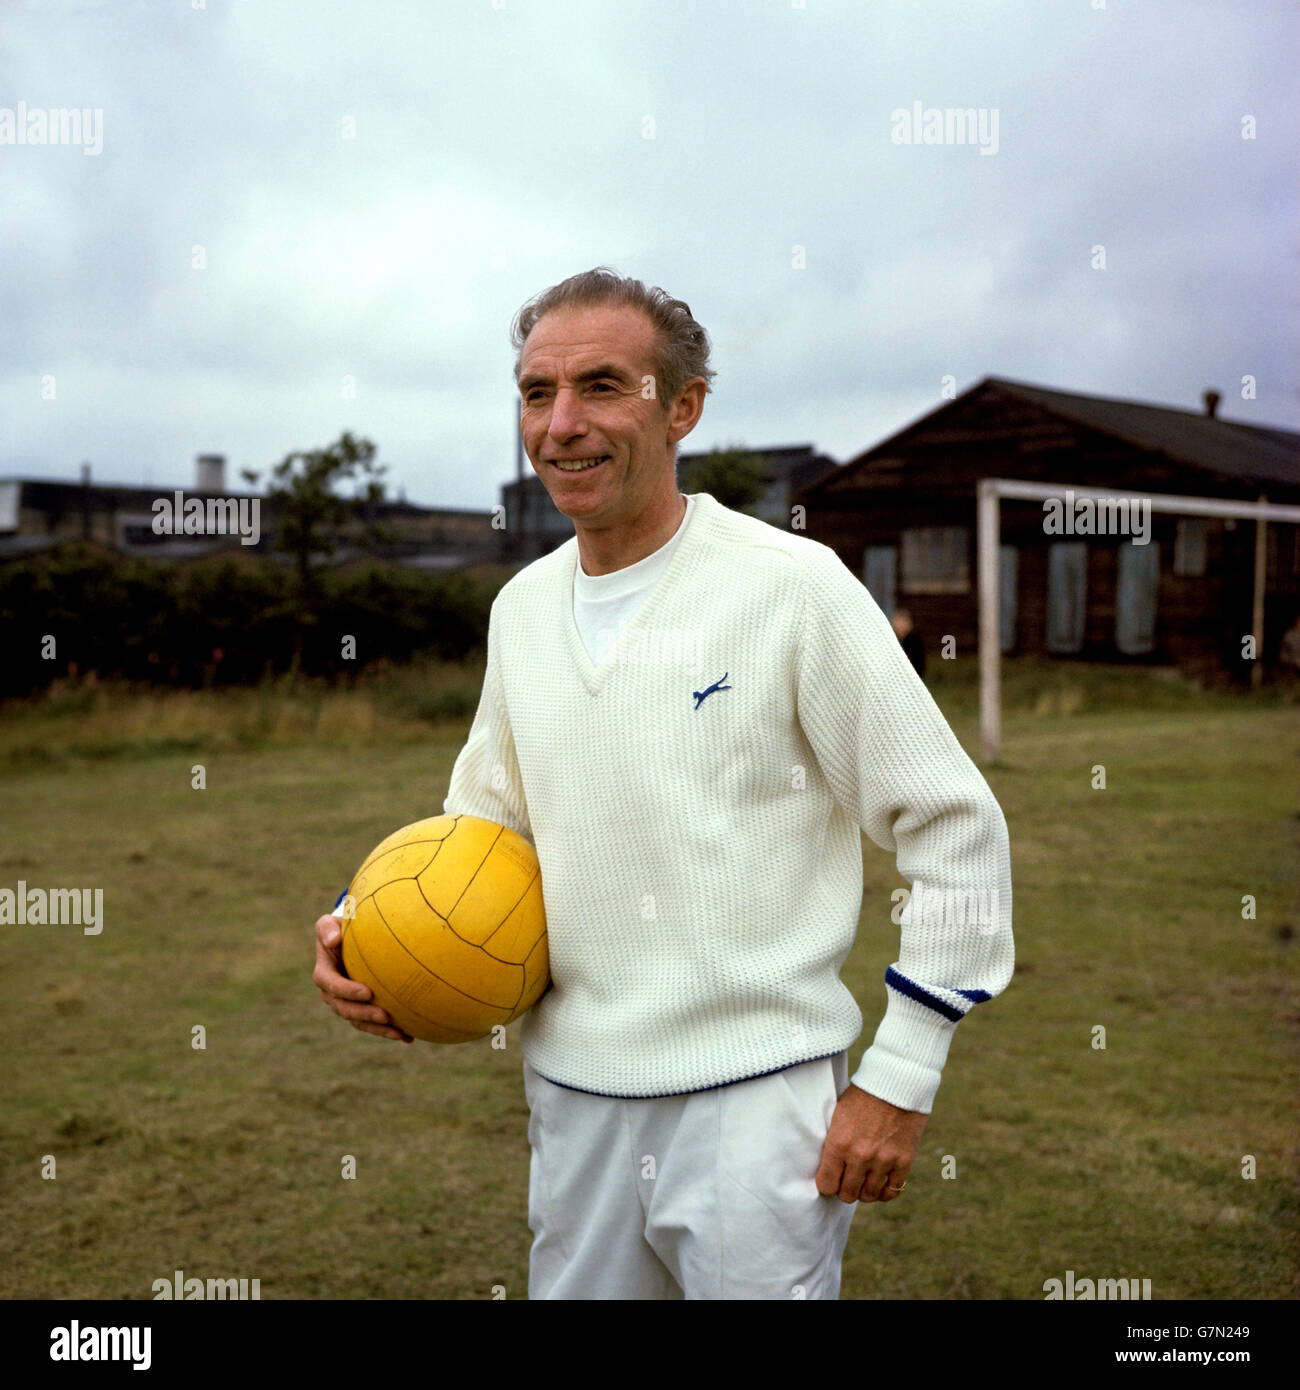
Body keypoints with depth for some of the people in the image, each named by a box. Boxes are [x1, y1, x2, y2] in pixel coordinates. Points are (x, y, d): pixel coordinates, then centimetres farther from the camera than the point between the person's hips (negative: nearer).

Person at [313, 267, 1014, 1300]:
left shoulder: (794, 587, -11)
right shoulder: (522, 606, 7)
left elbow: (958, 835, -8)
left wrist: (899, 1080, -10)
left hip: (754, 1099, -5)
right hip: (570, 1097, 6)